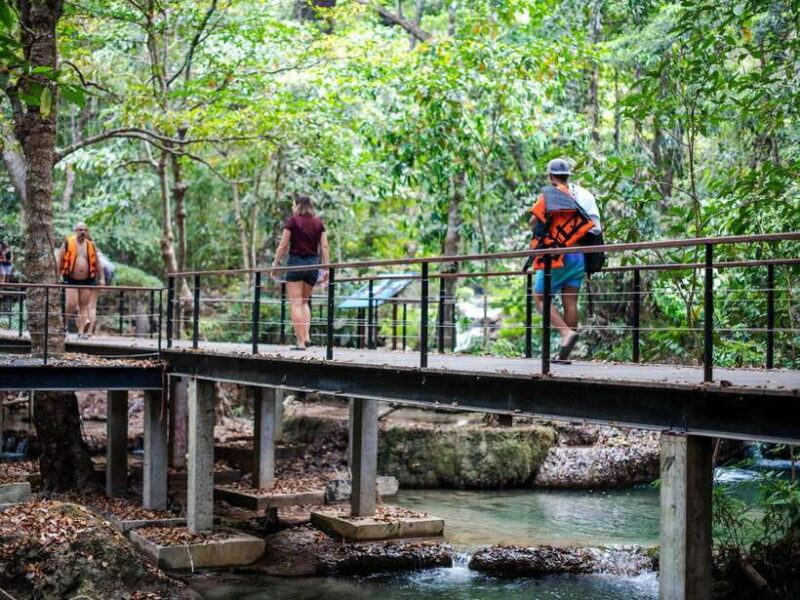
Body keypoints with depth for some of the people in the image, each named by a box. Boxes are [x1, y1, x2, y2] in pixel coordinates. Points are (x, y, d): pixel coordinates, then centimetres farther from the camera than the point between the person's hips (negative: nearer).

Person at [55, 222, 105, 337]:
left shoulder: (91, 245, 7)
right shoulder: (68, 243, -2)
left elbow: (97, 263, 15)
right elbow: (59, 260, -2)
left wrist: (101, 278, 14)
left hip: (86, 280, 3)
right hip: (71, 280, -3)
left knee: (83, 306, 4)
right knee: (72, 304, -12)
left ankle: (81, 331, 7)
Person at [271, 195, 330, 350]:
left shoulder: (292, 221, -4)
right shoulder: (319, 223, 7)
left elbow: (283, 246, -4)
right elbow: (324, 247, 4)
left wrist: (275, 264, 3)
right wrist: (326, 268, 7)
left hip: (296, 262, -4)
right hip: (313, 264, 4)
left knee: (296, 303, -1)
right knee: (304, 302, 19)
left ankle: (300, 341, -6)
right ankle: (306, 336, 3)